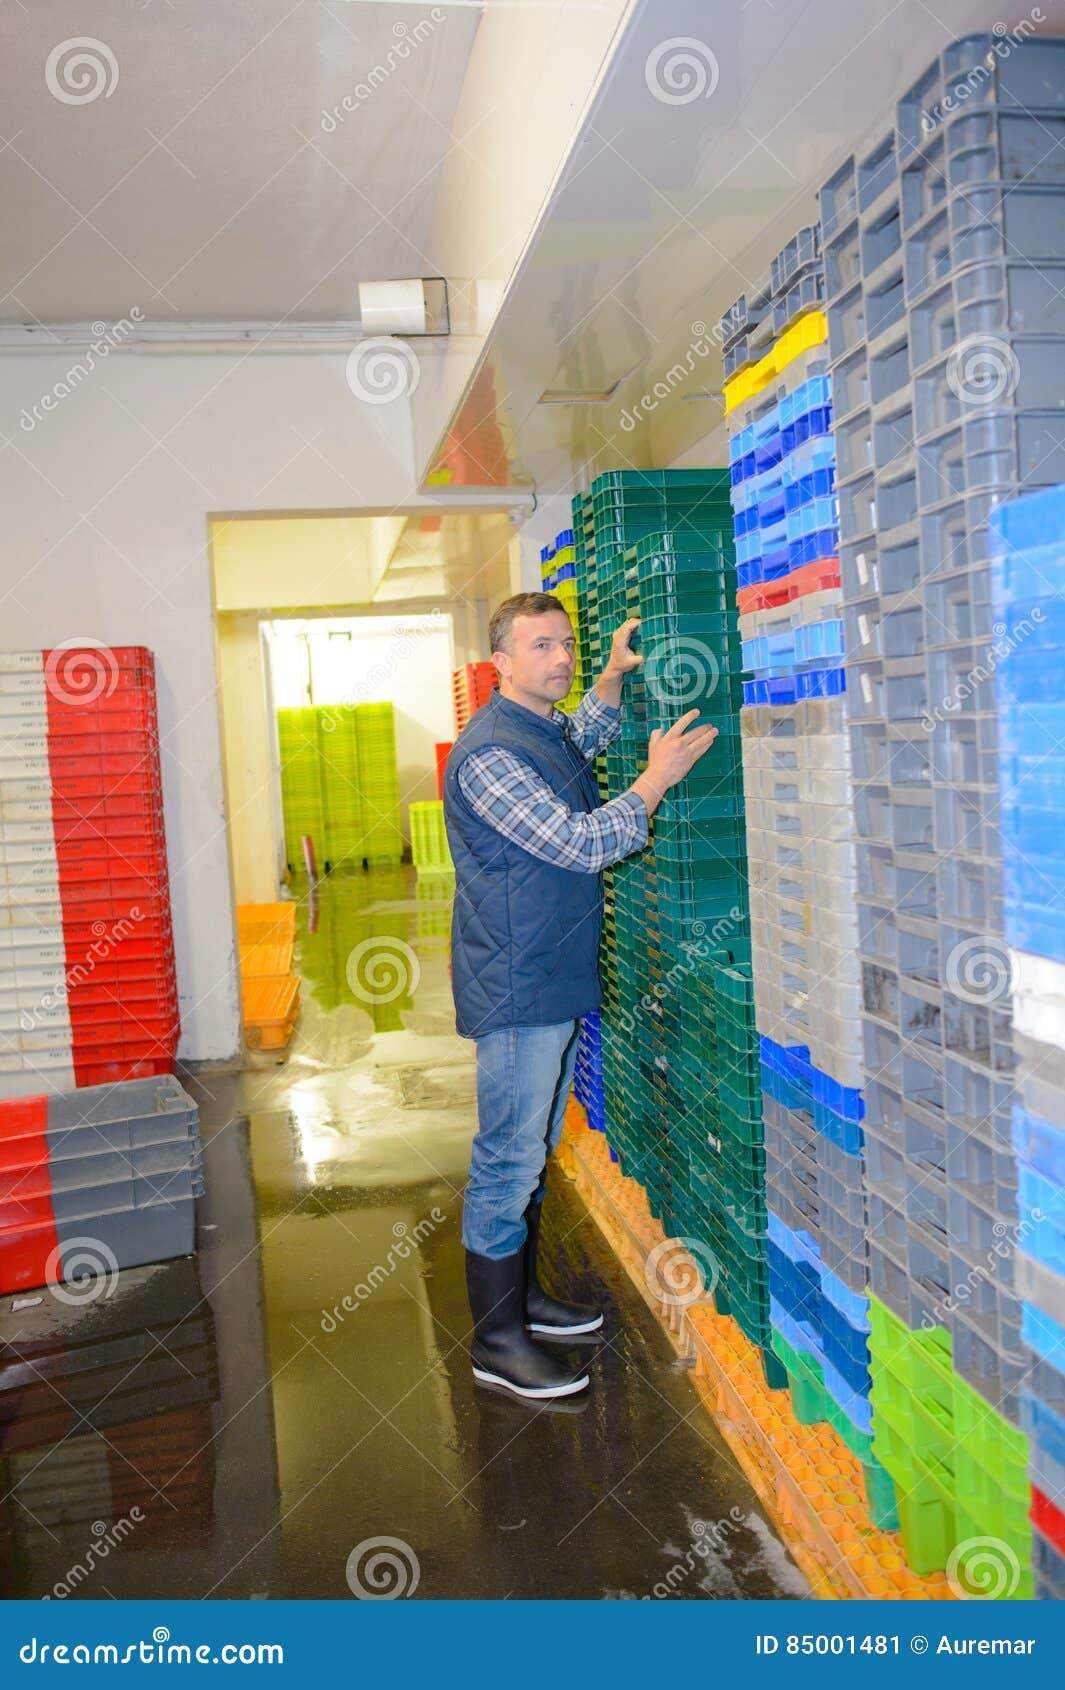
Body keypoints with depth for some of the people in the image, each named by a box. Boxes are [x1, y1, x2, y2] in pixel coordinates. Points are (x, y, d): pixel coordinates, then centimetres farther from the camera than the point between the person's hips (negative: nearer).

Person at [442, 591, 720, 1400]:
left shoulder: (547, 731, 12)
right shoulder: (489, 752, -19)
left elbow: (584, 736, 37)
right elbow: (578, 843, -24)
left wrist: (614, 675, 23)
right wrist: (659, 777, -16)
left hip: (555, 981, 10)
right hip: (516, 990, -10)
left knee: (533, 1150, 19)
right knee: (509, 1158, -1)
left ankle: (521, 1295, 34)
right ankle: (497, 1339, 12)